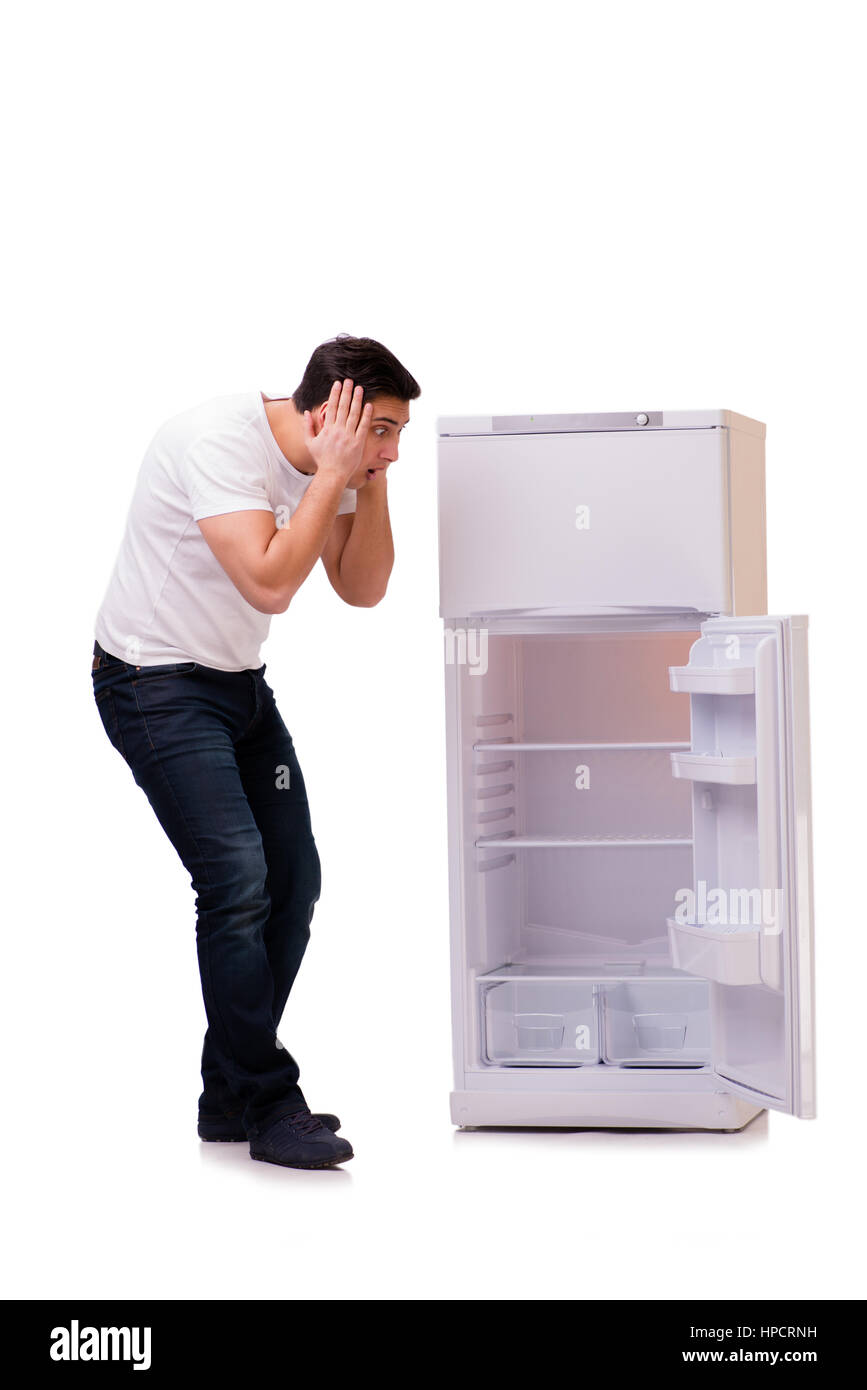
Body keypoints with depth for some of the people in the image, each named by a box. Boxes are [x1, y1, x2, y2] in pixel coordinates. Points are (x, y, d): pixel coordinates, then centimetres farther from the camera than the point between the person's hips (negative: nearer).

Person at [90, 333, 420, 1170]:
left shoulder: (328, 464, 1)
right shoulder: (221, 440, -24)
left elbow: (362, 589, 3)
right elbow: (268, 583, -31)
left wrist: (371, 482, -9)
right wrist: (335, 476, -27)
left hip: (240, 684, 9)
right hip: (157, 683, -9)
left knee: (292, 882, 6)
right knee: (237, 879, -18)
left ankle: (231, 1097, 17)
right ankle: (269, 1107, -8)